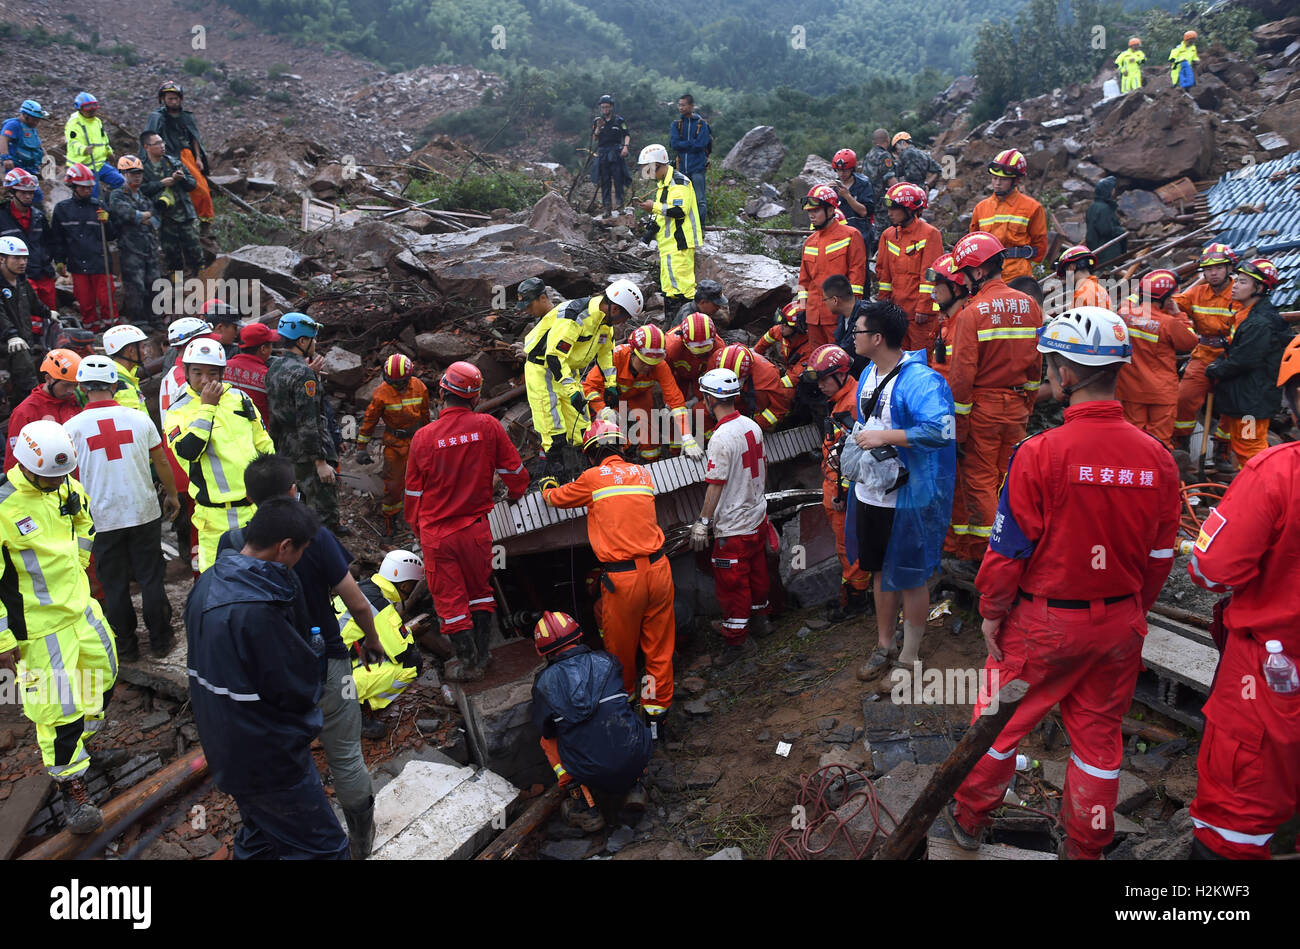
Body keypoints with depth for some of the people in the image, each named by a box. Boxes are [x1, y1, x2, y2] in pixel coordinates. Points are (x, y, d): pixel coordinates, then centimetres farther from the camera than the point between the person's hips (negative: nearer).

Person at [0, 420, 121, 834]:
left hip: (81, 607, 8)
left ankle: (81, 745, 47)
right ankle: (71, 788, 18)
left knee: (104, 674, 23)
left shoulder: (65, 486, -3)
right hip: (39, 626, -8)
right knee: (58, 706, 0)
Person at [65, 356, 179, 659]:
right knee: (151, 579, 12)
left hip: (103, 519, -1)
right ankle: (161, 640, 20)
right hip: (145, 512, 1)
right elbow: (161, 462, 5)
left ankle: (126, 647, 21)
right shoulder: (139, 418, -6)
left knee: (115, 586, 11)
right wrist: (172, 495, 18)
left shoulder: (71, 427, -9)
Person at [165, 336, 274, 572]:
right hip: (216, 516, -3)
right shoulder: (178, 412, -3)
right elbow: (188, 451, -22)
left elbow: (264, 443, 15)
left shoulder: (239, 398, 7)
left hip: (257, 504, 4)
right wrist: (206, 407, -17)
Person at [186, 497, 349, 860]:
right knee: (323, 848, 2)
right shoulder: (258, 609, -30)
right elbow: (299, 690, -22)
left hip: (222, 745, 10)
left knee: (258, 841, 26)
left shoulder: (208, 584, 0)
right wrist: (312, 660, -1)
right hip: (268, 757, -10)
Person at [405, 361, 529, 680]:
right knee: (480, 591, 20)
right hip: (476, 527, 1)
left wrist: (416, 527, 18)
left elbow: (414, 491, 2)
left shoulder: (423, 437, -10)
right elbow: (513, 468, 3)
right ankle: (482, 655, 26)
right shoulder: (487, 426, -10)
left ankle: (469, 664, 15)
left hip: (436, 532, -1)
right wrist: (516, 494, 25)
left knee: (449, 599, 10)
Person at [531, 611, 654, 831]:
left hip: (592, 775, -2)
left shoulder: (544, 682, -2)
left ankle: (585, 807, 16)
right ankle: (633, 787, 22)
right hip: (637, 759, 2)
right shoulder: (607, 662, 3)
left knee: (548, 741, 24)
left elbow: (545, 728, 13)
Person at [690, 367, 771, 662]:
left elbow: (715, 485, -21)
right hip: (758, 515, 8)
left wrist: (702, 522, -13)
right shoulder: (753, 426, 0)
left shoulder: (721, 438, -24)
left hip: (733, 525, -8)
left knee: (731, 581, 4)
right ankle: (758, 617, 41)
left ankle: (736, 639, 13)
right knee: (756, 570, 23)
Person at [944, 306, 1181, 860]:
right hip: (1120, 621, 4)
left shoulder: (1041, 452, -21)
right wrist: (1135, 610, 18)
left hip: (1045, 621, -4)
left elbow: (1010, 548, -16)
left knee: (1002, 719, 15)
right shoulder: (1156, 457, -6)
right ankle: (1086, 846, 34)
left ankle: (969, 816, 35)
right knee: (1099, 733, 19)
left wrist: (992, 610, -2)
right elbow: (1161, 555, 3)